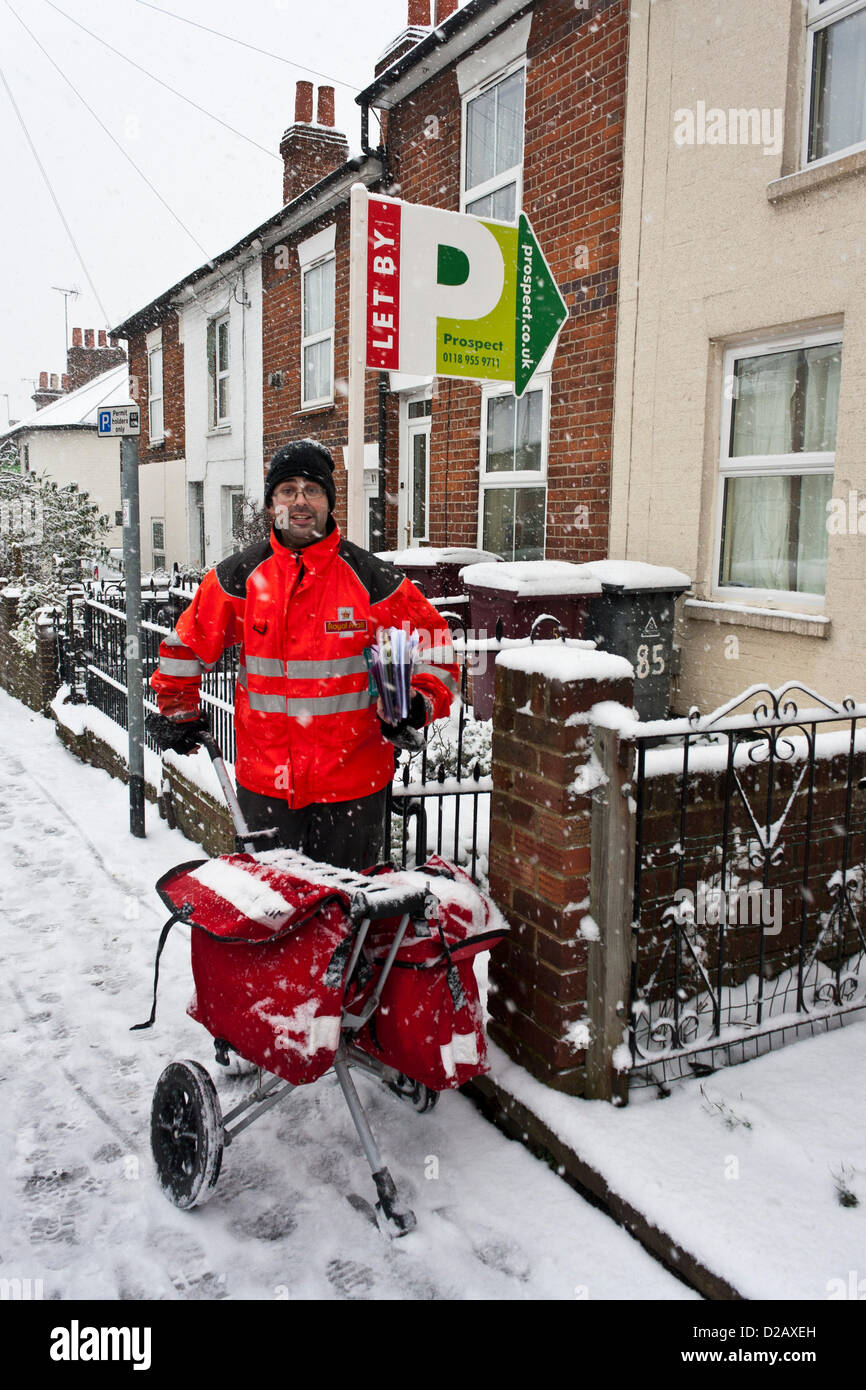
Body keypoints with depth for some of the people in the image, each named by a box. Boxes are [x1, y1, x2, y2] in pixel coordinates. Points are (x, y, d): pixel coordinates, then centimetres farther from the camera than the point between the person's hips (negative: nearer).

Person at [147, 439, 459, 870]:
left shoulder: (372, 579, -5)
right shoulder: (240, 577, 0)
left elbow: (434, 645, 3)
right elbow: (186, 644, 13)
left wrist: (419, 705, -11)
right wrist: (177, 713, 14)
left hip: (352, 782, -1)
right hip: (264, 782, 1)